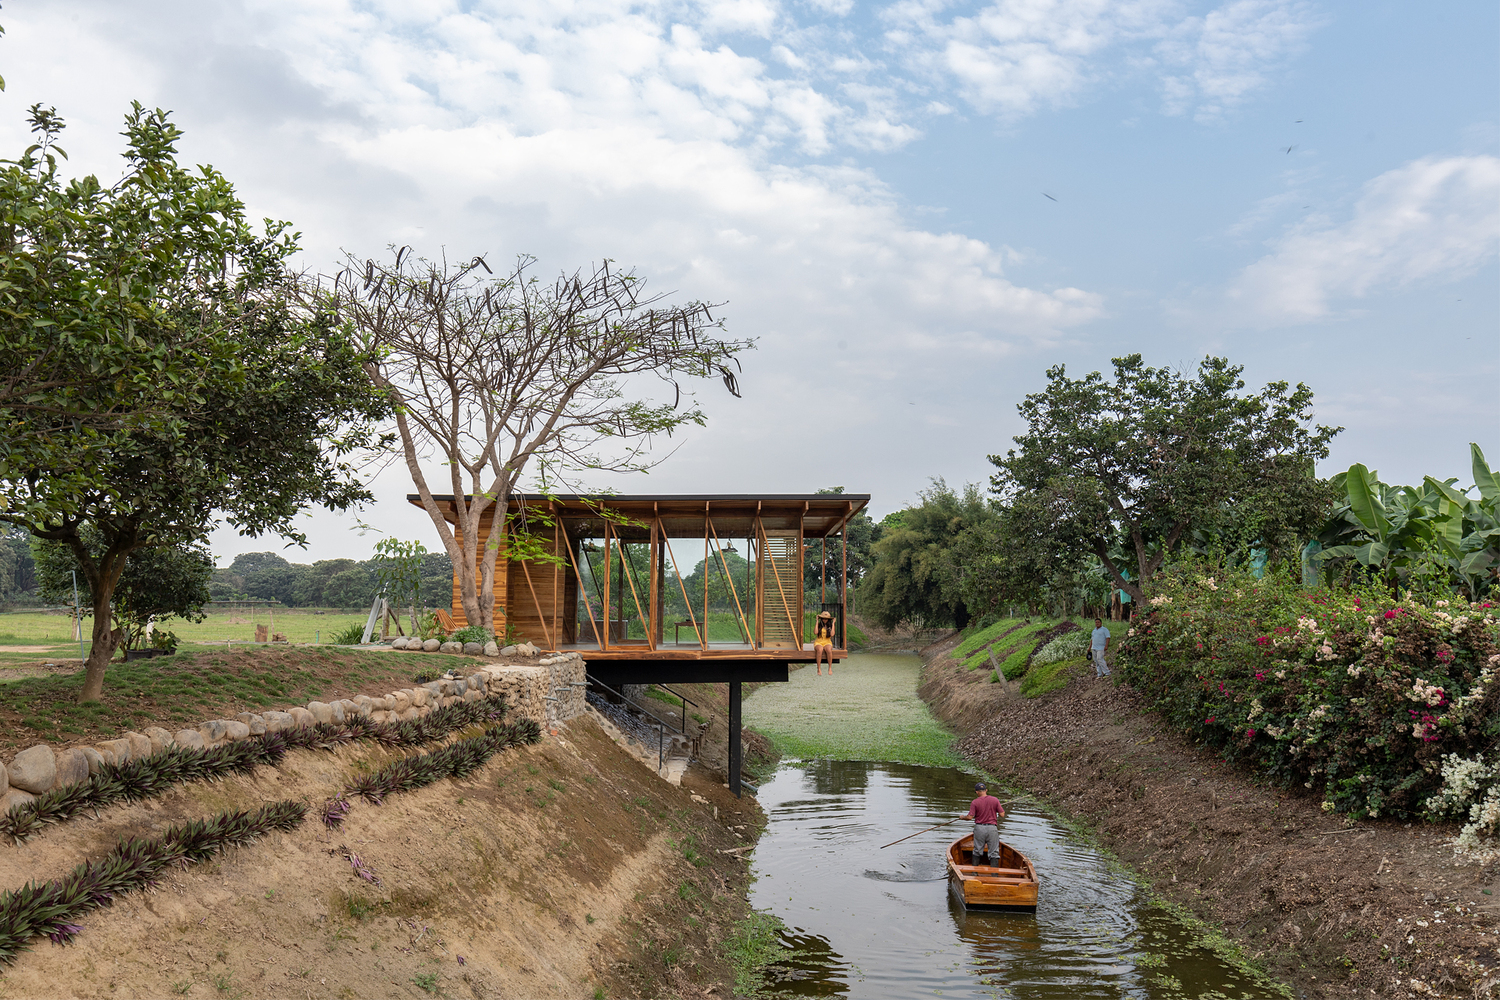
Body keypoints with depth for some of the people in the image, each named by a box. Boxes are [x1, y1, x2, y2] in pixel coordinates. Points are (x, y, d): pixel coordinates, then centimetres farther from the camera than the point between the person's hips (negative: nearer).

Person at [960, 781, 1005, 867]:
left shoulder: (974, 802, -6)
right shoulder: (995, 800, -3)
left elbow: (970, 817, -10)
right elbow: (1002, 814, -2)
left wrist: (962, 817, 11)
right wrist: (1002, 810, 20)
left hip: (979, 827, 0)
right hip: (992, 828, 0)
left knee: (977, 851, 15)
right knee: (994, 853, 4)